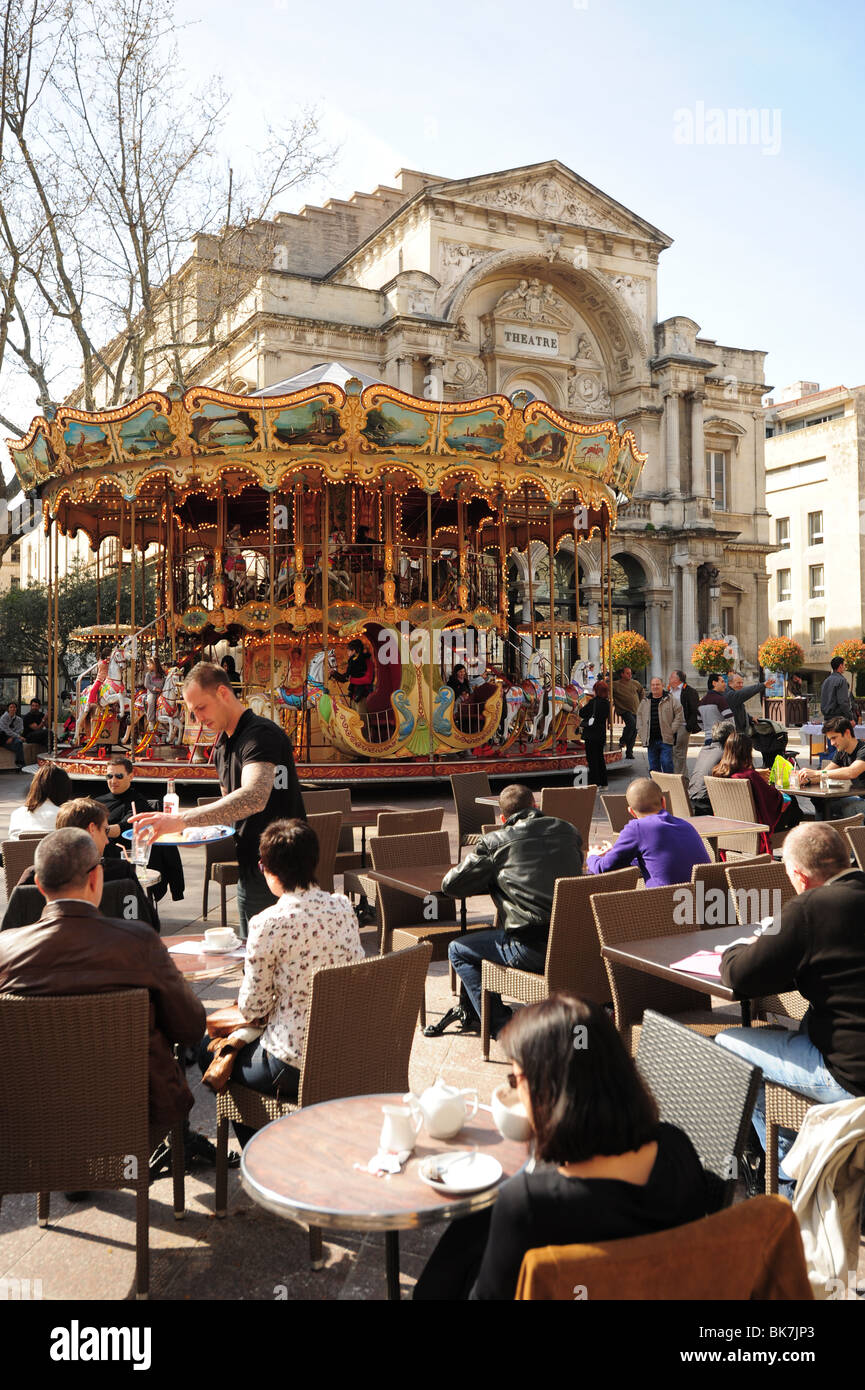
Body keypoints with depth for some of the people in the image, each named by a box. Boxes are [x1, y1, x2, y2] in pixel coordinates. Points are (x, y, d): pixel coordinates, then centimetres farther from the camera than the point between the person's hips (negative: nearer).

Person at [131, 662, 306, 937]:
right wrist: (199, 827, 2)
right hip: (253, 867, 9)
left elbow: (254, 797, -35)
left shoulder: (261, 734, -18)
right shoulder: (222, 744, 14)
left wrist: (182, 820, -37)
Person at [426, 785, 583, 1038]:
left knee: (458, 950, 16)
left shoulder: (495, 842, -3)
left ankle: (502, 1026, 17)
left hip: (534, 949, -7)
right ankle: (470, 1012, 41)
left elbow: (451, 885, 2)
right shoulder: (568, 831, 10)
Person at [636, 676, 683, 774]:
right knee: (653, 766, 9)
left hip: (666, 739, -4)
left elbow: (679, 715, -1)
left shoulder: (670, 700, -1)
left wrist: (672, 730, -7)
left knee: (666, 763, -8)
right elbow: (639, 716, 21)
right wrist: (641, 731, 11)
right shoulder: (645, 701, 12)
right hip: (650, 740, 4)